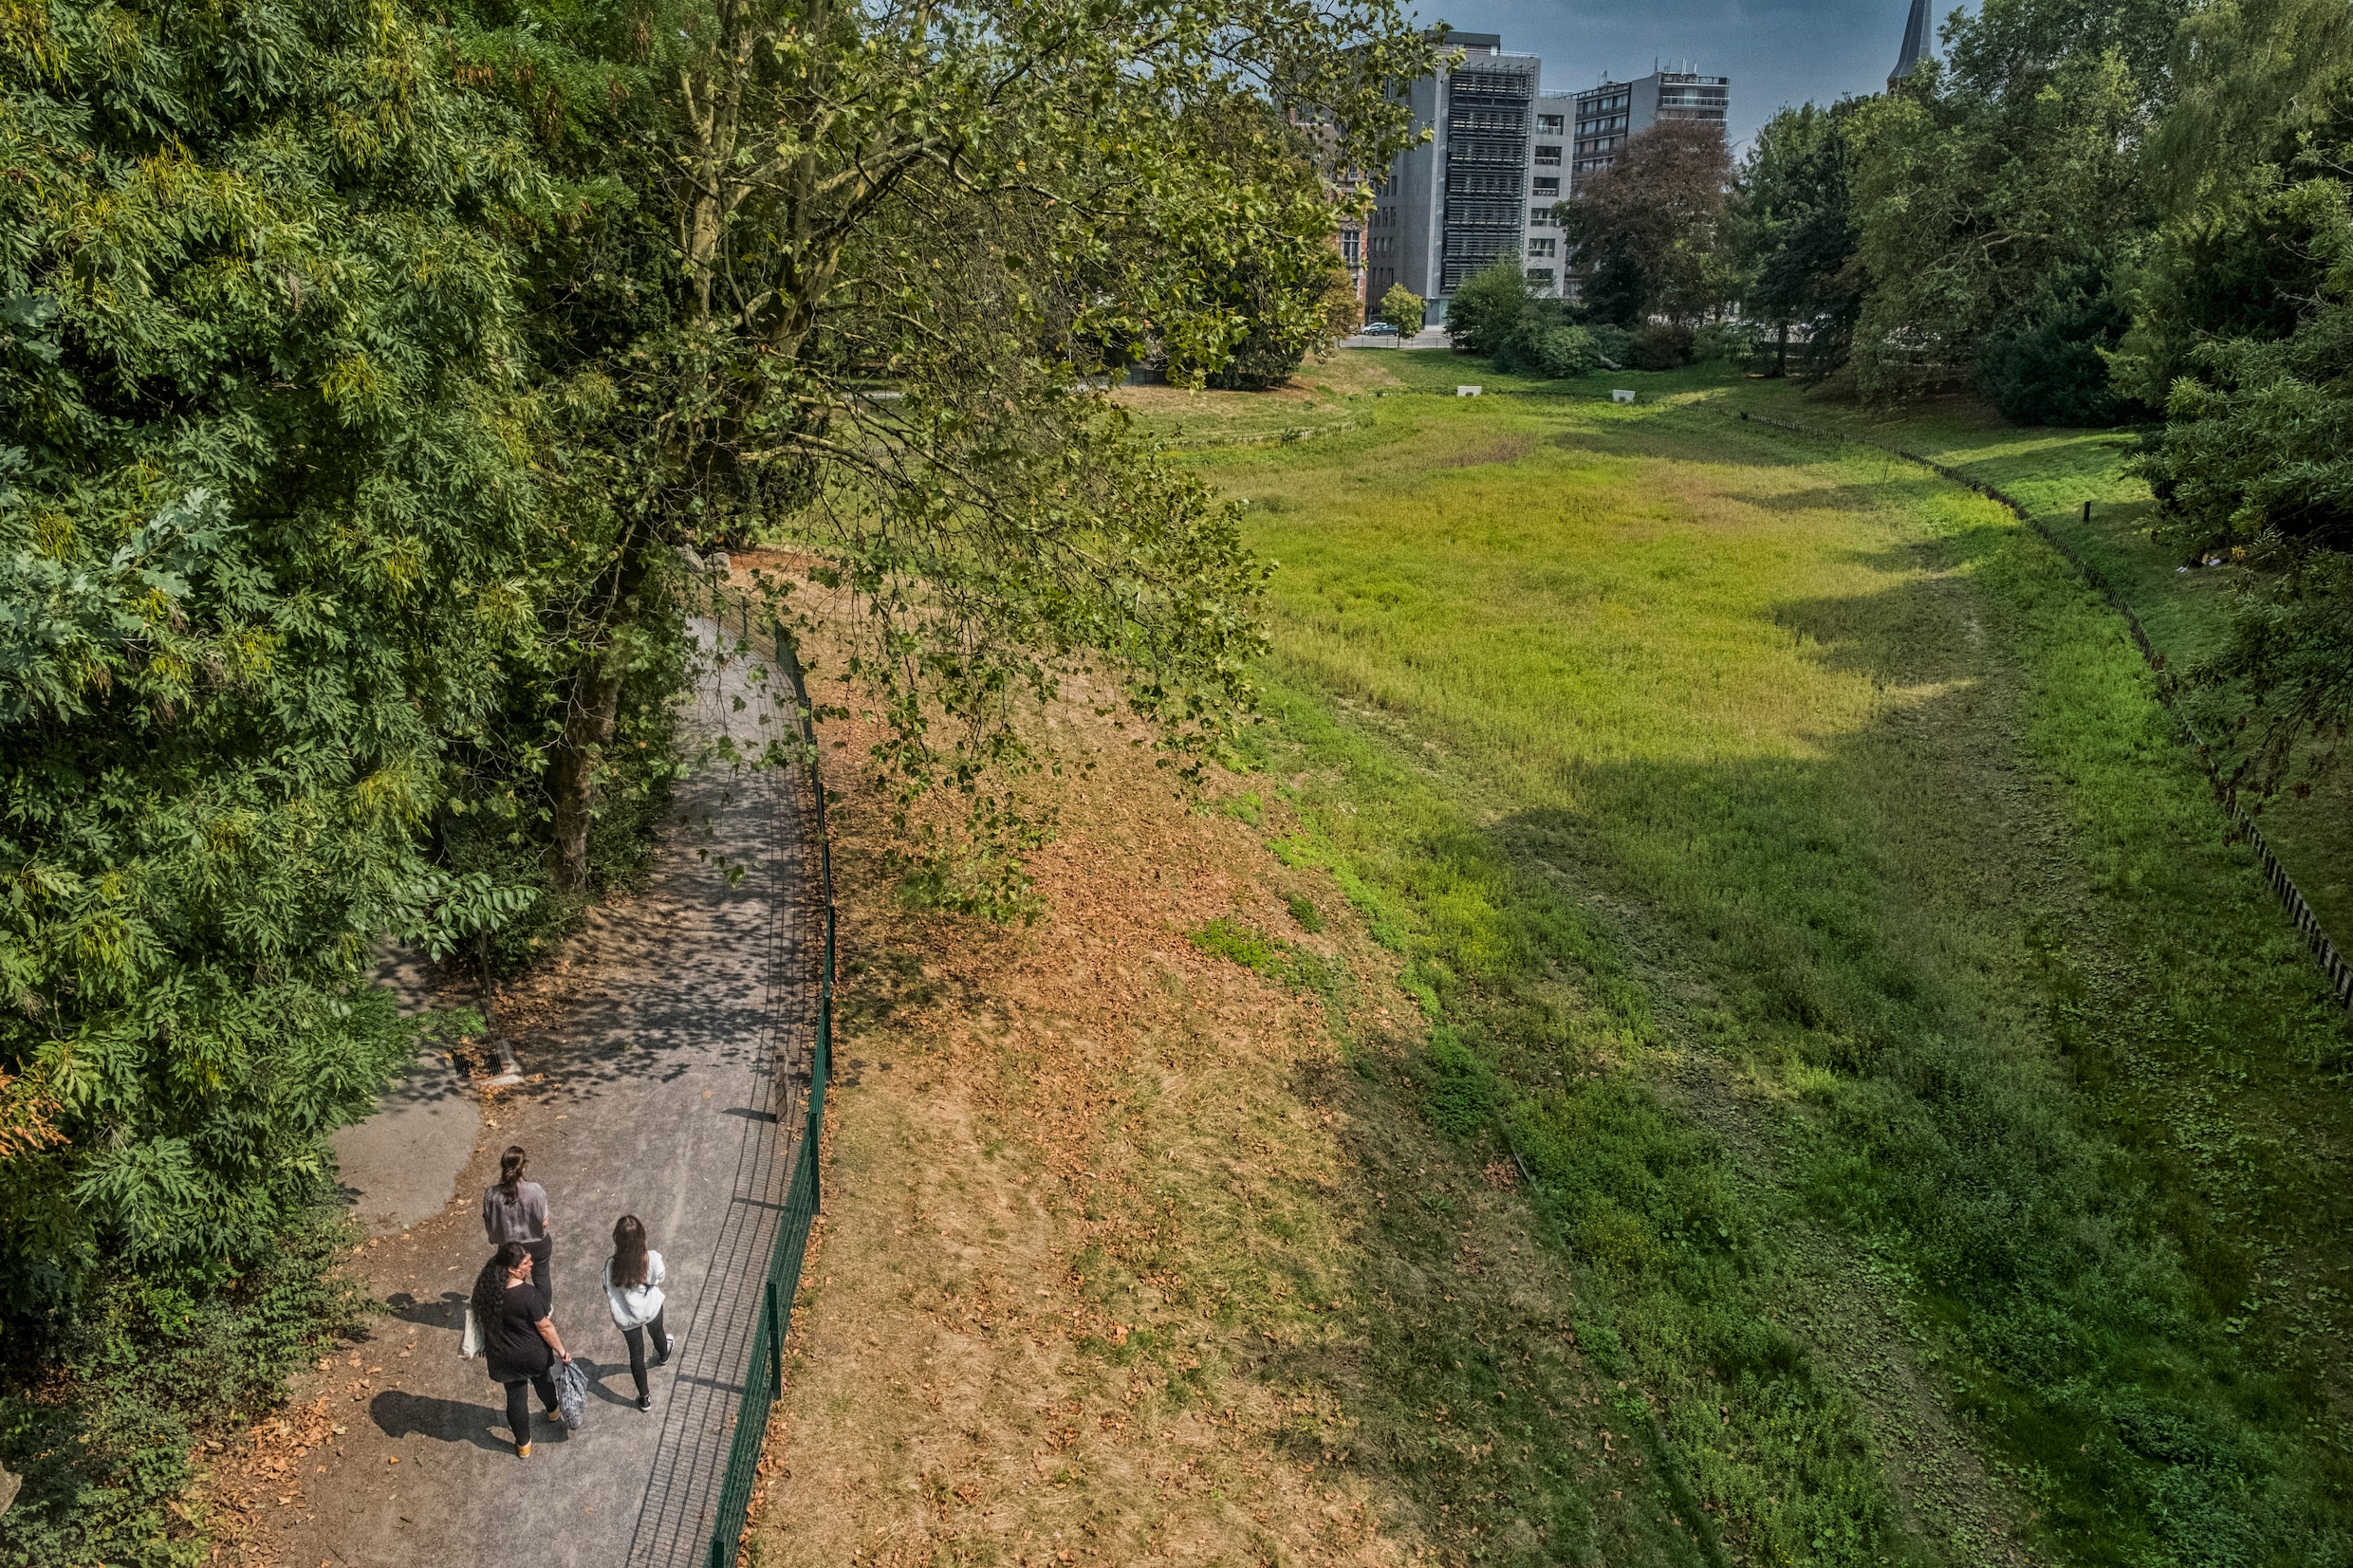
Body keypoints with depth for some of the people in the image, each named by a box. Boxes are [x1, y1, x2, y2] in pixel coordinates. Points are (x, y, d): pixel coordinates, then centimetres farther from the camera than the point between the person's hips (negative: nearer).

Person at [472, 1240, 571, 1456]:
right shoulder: (528, 1294, -35)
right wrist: (562, 1351, -10)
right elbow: (545, 1327, -24)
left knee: (515, 1396, 22)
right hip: (532, 1355, -3)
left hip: (503, 1357, 3)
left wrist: (487, 1345, 17)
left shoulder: (487, 1286, -18)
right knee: (542, 1381, 28)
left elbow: (484, 1320, 0)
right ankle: (553, 1411, 57)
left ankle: (523, 1445, 38)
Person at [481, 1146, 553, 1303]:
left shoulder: (491, 1194, -26)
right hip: (538, 1246, -1)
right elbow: (544, 1222, -18)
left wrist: (494, 1239, 10)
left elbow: (489, 1227, -12)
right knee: (543, 1278, 27)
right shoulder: (535, 1190, -31)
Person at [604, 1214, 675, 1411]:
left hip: (627, 1317, -1)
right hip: (651, 1309, 1)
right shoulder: (653, 1258, -31)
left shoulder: (611, 1265, -30)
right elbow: (660, 1279, -10)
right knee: (657, 1333, 34)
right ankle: (663, 1355, 67)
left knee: (636, 1353, 20)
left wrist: (617, 1315, 5)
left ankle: (645, 1399, 35)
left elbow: (609, 1292, -13)